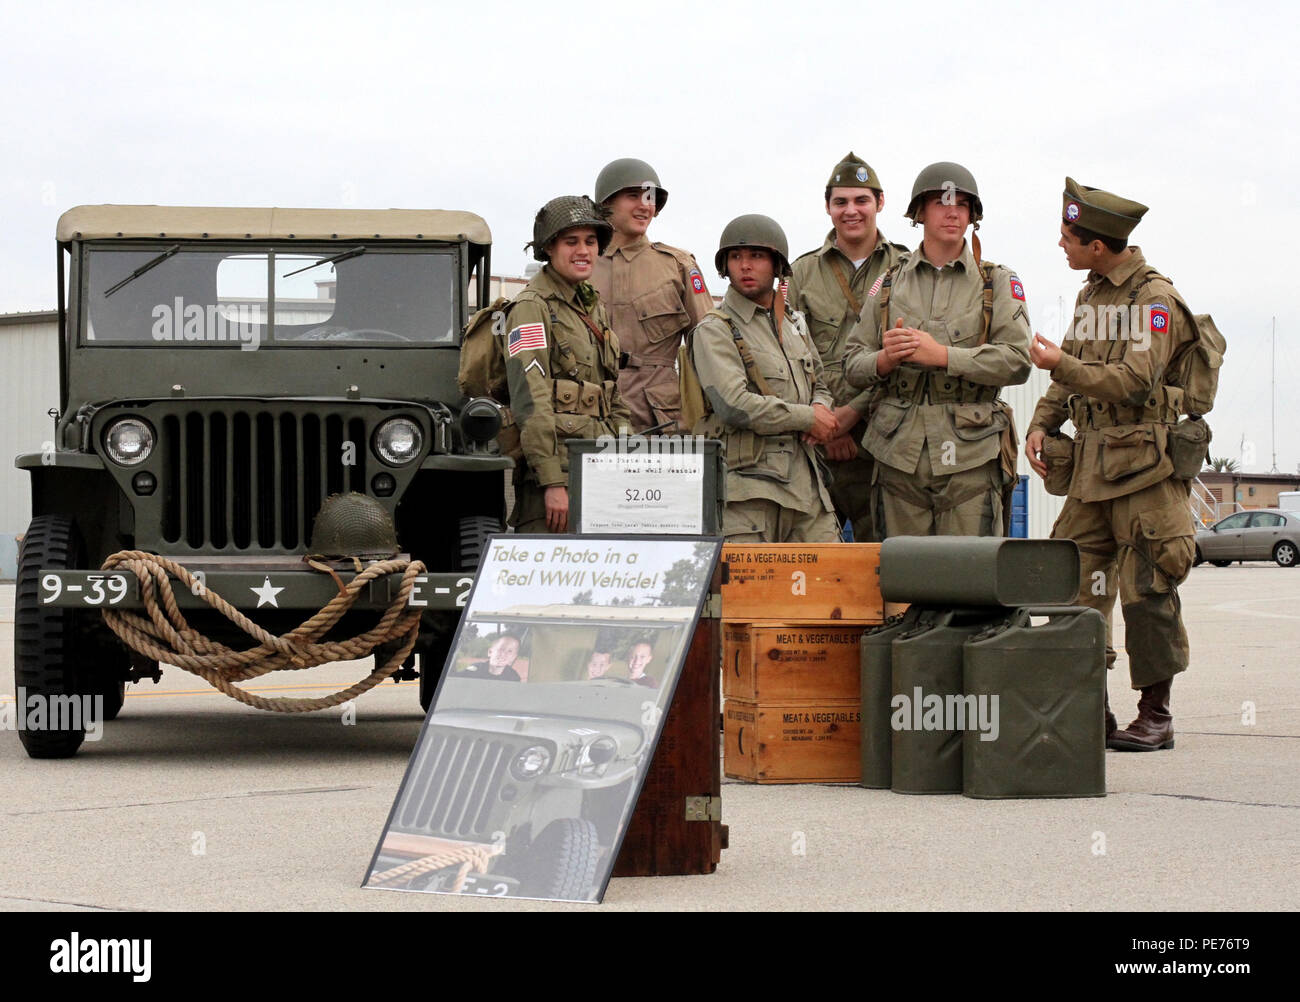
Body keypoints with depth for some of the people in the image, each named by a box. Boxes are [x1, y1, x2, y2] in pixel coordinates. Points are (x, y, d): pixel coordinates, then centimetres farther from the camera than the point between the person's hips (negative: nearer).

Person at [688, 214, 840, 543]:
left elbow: (820, 384, 32)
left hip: (804, 478, 6)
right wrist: (808, 418, -9)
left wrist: (821, 408, 5)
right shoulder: (714, 331, -3)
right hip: (748, 484, -6)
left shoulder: (795, 325, 20)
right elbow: (734, 404, -17)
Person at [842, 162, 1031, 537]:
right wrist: (885, 360, -11)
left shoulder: (997, 282, 8)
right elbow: (853, 365, 12)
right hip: (899, 453, 2)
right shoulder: (889, 284, 15)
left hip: (969, 454, -2)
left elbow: (1017, 361, -5)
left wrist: (941, 355, -13)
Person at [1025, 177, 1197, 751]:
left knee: (1146, 588, -4)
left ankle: (1156, 715, 3)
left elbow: (1133, 383, -19)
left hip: (1142, 464, -8)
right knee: (1076, 586, 4)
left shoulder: (1154, 299, -10)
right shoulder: (1090, 296, 16)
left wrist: (1060, 364, -22)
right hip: (1091, 464, 8)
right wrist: (1043, 422, 7)